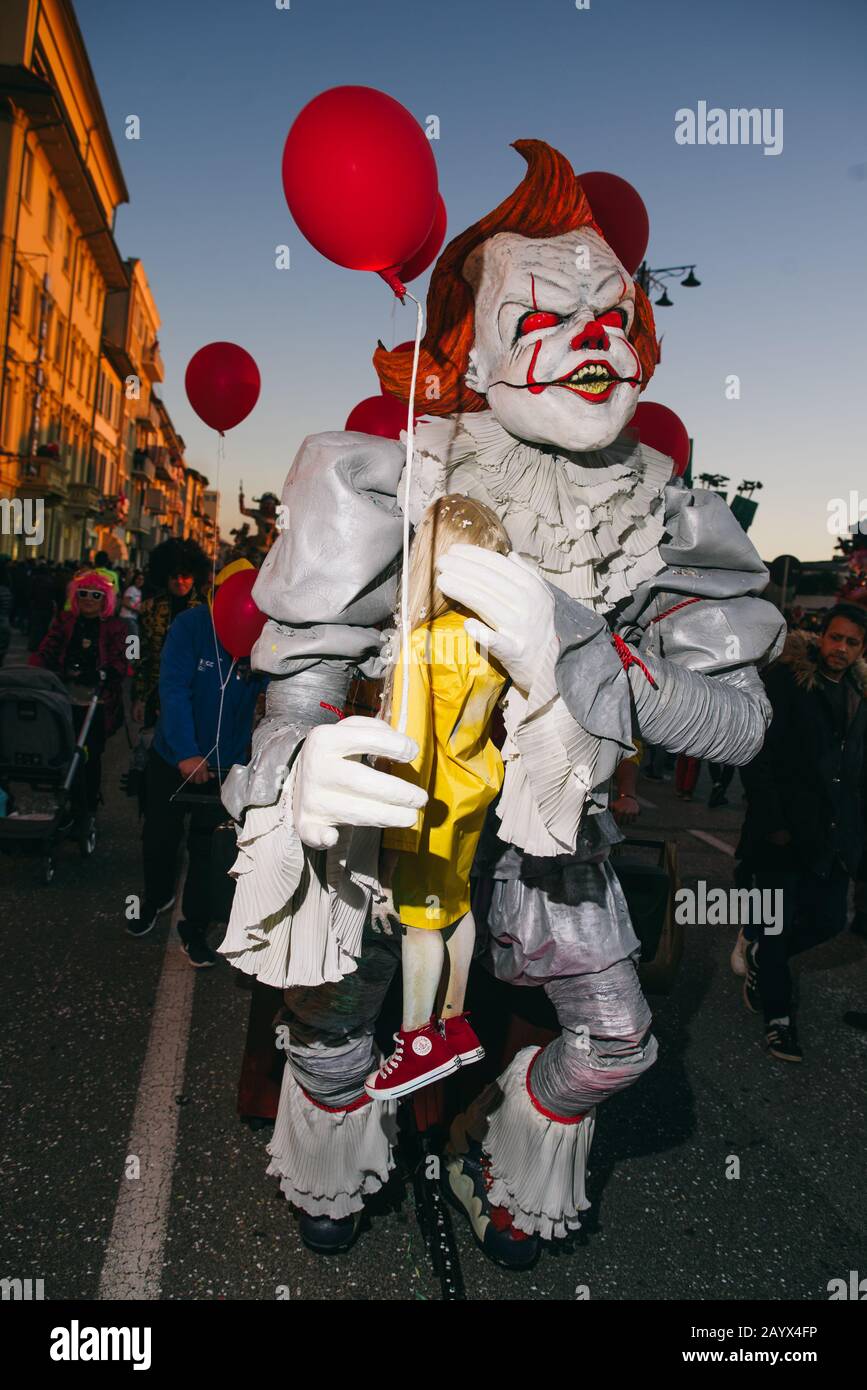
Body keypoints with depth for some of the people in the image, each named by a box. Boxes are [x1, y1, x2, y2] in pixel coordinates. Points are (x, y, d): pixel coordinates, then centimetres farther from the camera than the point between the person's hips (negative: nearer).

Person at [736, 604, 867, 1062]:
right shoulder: (786, 680, -8)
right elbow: (757, 755, -12)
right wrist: (772, 822, -16)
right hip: (786, 830, -5)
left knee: (828, 920, 6)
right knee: (777, 924, 2)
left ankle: (759, 950, 33)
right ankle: (778, 1017, 19)